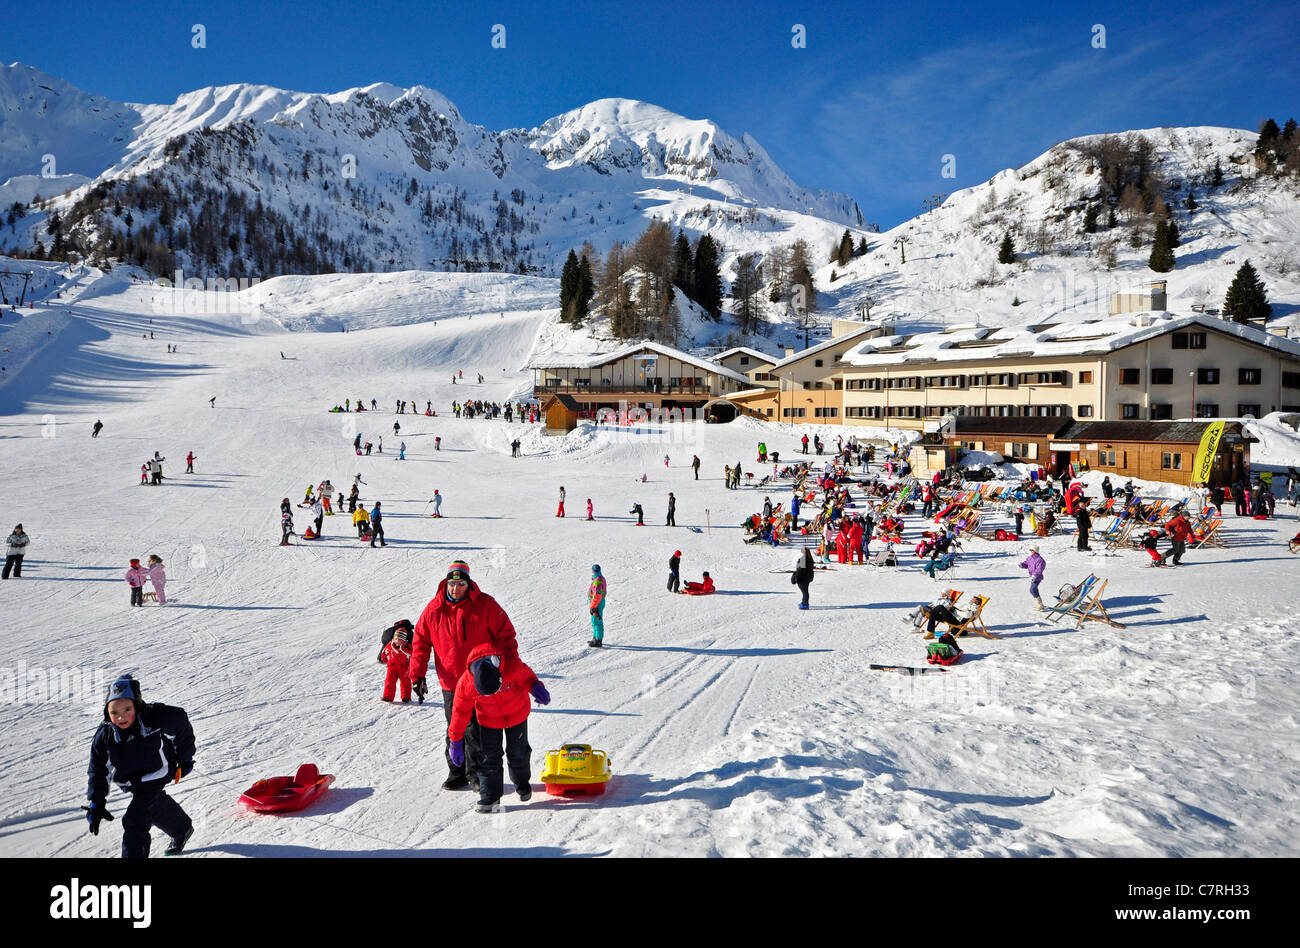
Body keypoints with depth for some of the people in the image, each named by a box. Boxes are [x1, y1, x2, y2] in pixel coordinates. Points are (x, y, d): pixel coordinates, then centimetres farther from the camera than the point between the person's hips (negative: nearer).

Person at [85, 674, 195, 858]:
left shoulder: (159, 718, -29)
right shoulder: (103, 737, -18)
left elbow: (181, 721, -9)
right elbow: (97, 771, -8)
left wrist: (185, 758, -1)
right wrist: (96, 804, -14)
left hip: (156, 778, -5)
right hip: (132, 784, 5)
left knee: (135, 821, -18)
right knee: (158, 807, 27)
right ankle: (182, 830, 55)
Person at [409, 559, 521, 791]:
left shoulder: (485, 605, -8)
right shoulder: (434, 608, -1)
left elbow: (505, 635, -3)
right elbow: (421, 642, 6)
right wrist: (418, 675, -1)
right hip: (450, 683, 3)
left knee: (476, 730, 0)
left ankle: (476, 773, 17)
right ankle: (457, 774, 25)